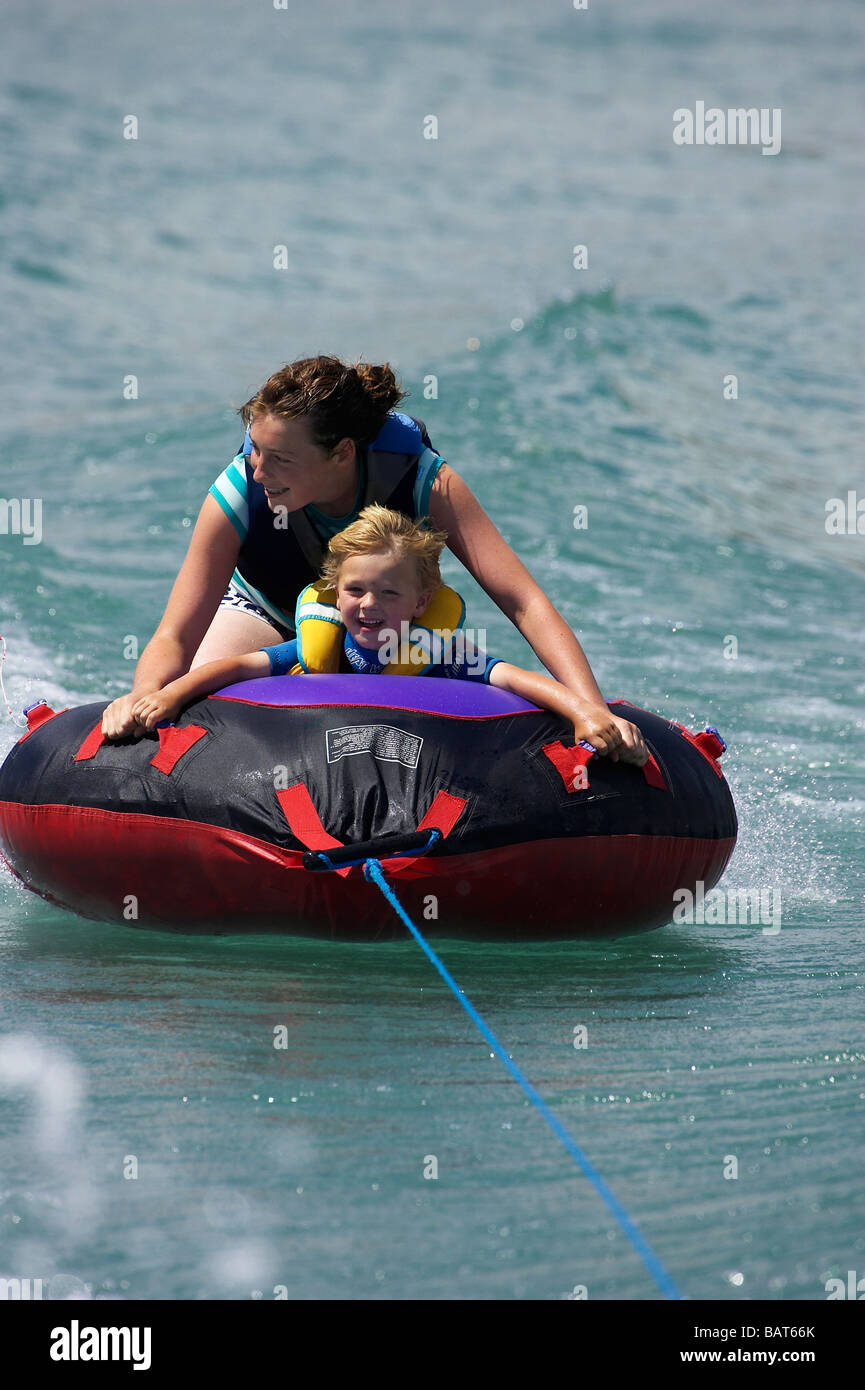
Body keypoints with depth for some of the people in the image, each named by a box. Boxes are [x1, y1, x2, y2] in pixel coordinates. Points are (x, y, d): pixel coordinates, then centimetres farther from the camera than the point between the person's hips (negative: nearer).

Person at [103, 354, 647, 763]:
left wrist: (594, 711, -55)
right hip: (267, 613, 0)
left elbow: (525, 603, -42)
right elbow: (176, 638, -36)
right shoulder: (239, 495, -37)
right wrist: (142, 697, -59)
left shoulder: (422, 481, -38)